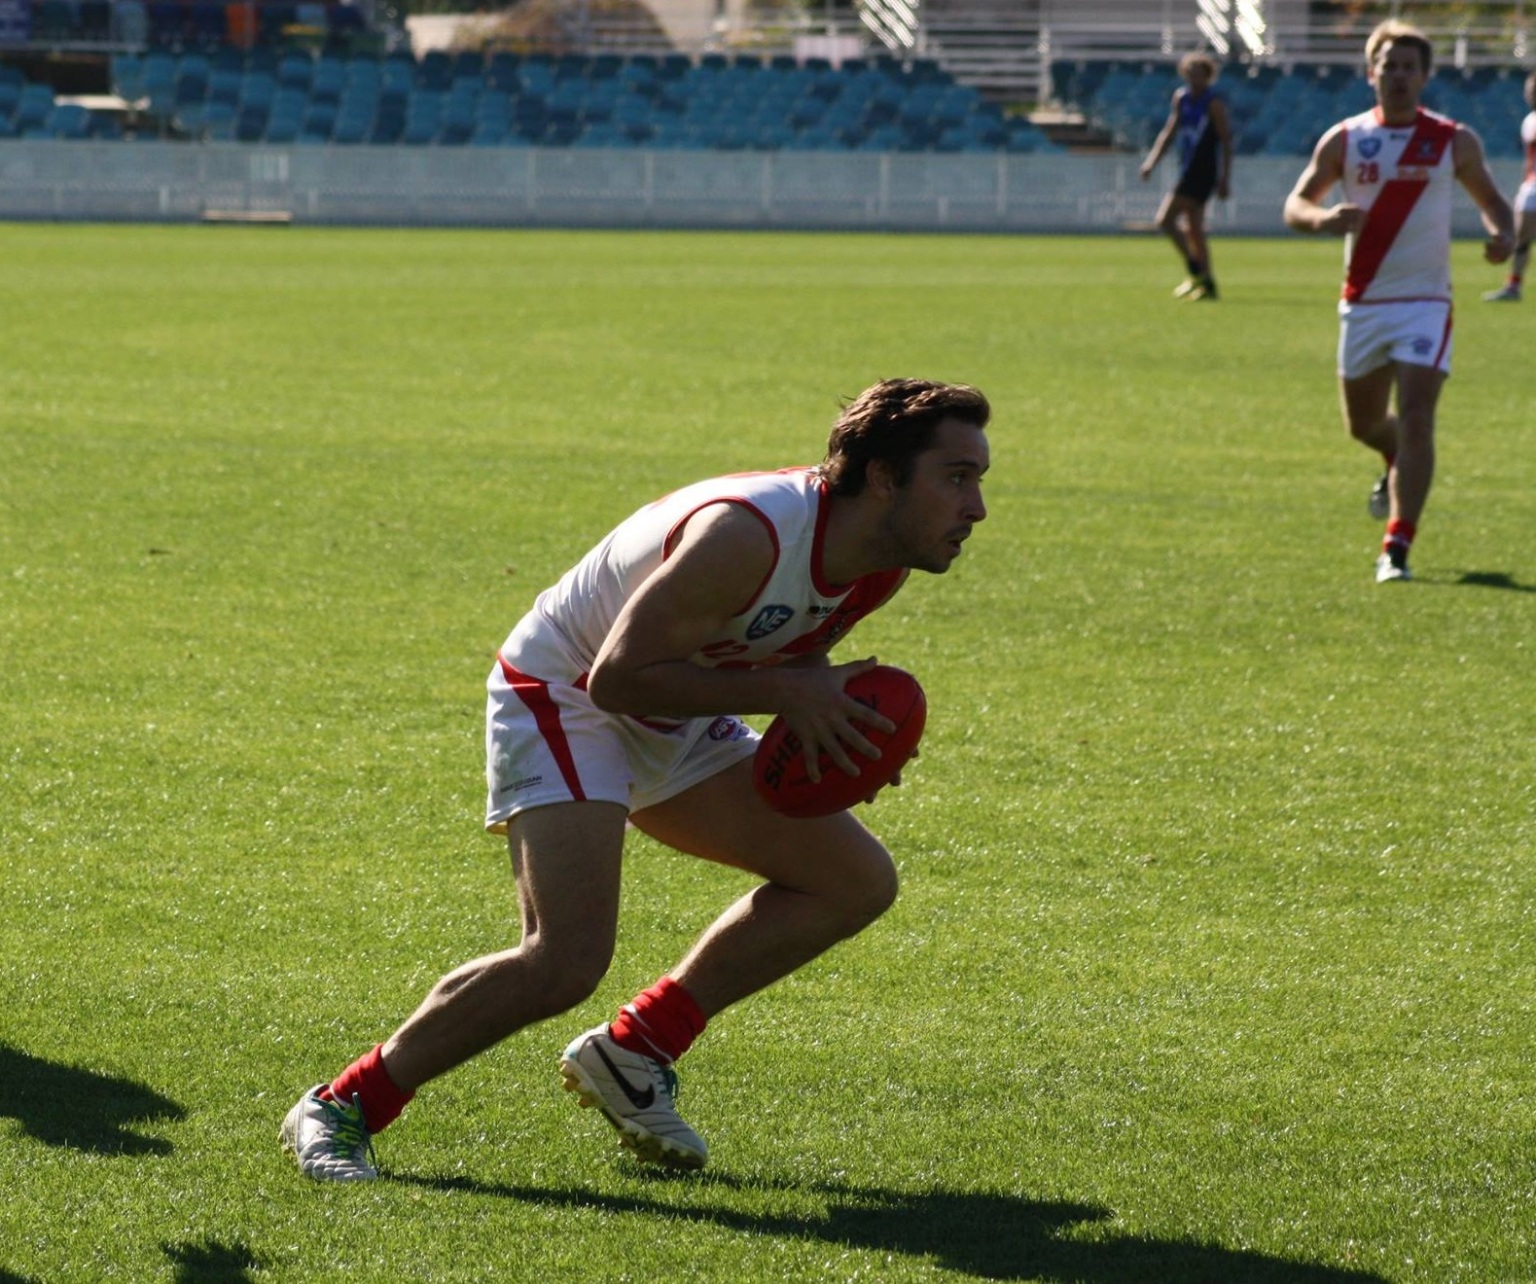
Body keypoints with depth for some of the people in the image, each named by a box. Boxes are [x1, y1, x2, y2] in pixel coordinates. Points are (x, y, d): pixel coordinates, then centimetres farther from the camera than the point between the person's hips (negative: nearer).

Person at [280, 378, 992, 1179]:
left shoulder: (880, 564, -6)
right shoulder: (747, 535, -33)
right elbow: (619, 678, -31)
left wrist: (830, 718, -9)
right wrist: (784, 696, -30)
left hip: (676, 723, 9)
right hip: (564, 699, -9)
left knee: (858, 881, 4)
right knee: (566, 962, -25)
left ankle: (632, 1053, 10)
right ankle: (339, 1109, -9)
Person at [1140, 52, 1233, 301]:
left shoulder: (1214, 104, -10)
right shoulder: (1181, 98, 10)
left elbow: (1226, 142, -10)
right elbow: (1169, 132, 18)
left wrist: (1225, 180, -14)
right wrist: (1152, 161, 9)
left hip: (1202, 172, -8)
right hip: (1187, 169, 8)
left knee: (1165, 219, -16)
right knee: (1192, 230, 12)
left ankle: (1195, 271, -12)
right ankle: (1207, 283, 18)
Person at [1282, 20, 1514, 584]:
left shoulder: (1454, 141, 1)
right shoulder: (1343, 140, 2)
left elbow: (1492, 200, 13)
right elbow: (1294, 206, 3)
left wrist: (1503, 235, -10)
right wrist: (1323, 217, -21)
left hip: (1425, 303, -2)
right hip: (1362, 302, 2)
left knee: (1415, 420, -16)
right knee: (1363, 424, 14)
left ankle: (1397, 548, -15)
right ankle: (1400, 467, 50)